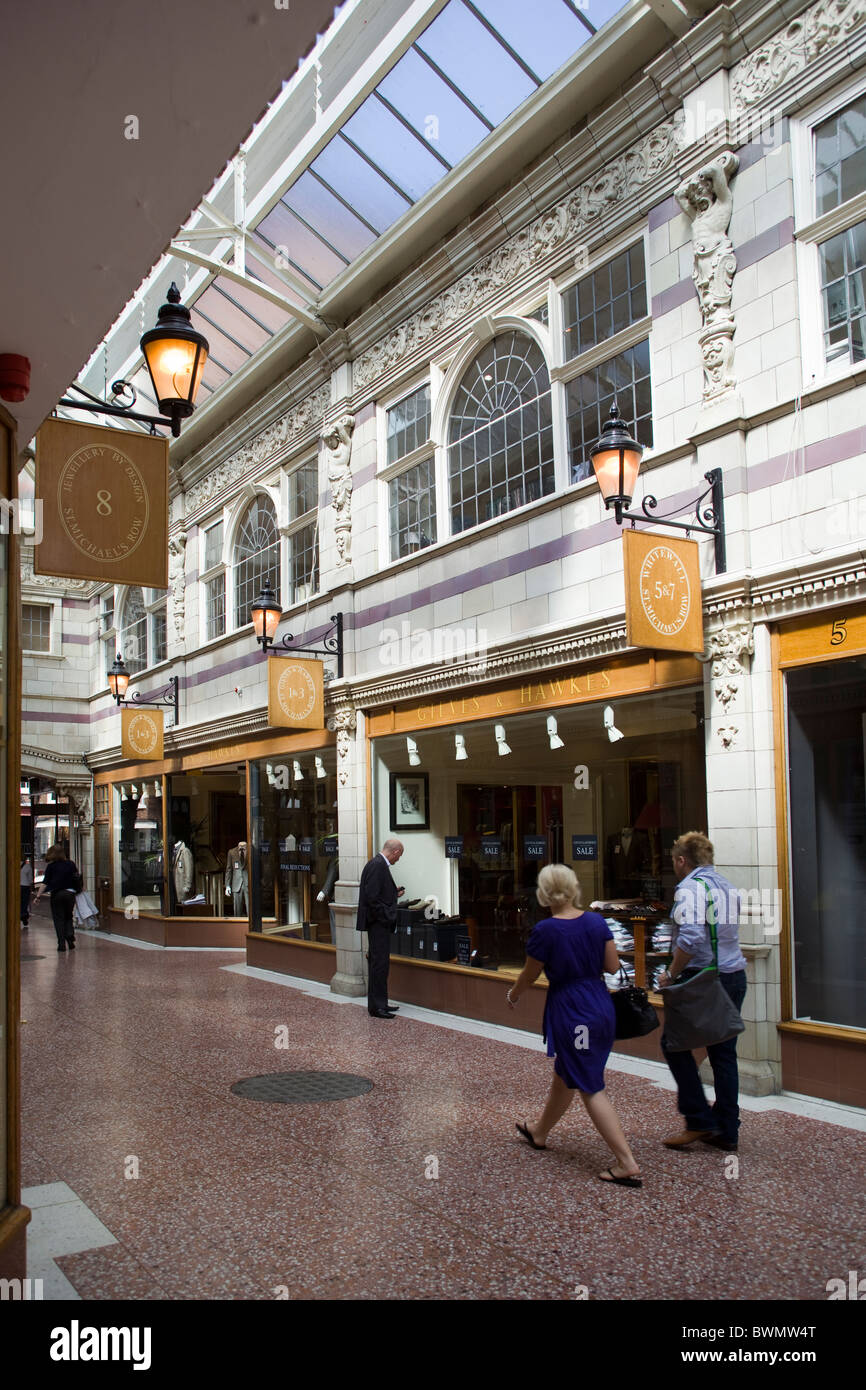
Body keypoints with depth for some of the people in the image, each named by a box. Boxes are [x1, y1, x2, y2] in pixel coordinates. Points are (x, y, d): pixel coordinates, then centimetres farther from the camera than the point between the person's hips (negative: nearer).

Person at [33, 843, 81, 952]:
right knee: (68, 917, 18)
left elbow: (45, 882, -7)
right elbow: (77, 877, 11)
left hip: (56, 894, -3)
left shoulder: (51, 866, -3)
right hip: (70, 893, 3)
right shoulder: (71, 864, 5)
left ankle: (62, 944, -1)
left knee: (59, 919, 4)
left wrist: (38, 895, -5)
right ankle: (70, 937, -4)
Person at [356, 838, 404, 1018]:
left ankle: (379, 1003, 23)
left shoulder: (379, 864, 14)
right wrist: (386, 917, -18)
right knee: (380, 962, -8)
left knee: (378, 962, 15)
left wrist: (394, 894, 19)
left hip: (380, 923, 11)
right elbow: (372, 897, -23)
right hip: (379, 922, -11)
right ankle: (376, 1007, -5)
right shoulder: (378, 866, -18)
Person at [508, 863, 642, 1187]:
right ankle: (539, 1132, 45)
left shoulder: (545, 931, -17)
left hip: (570, 1012, -7)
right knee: (564, 1075, 24)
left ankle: (628, 1165, -2)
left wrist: (513, 995, 15)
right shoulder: (597, 921, -3)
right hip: (602, 1007, 7)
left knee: (591, 1089, 0)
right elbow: (613, 966, 2)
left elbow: (529, 975, -5)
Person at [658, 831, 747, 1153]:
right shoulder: (727, 887, 15)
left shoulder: (690, 887, -12)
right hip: (735, 977, 8)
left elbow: (691, 937, -25)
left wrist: (671, 973, -13)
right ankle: (727, 1132, 15)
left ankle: (699, 1120, 6)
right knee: (723, 1053, 11)